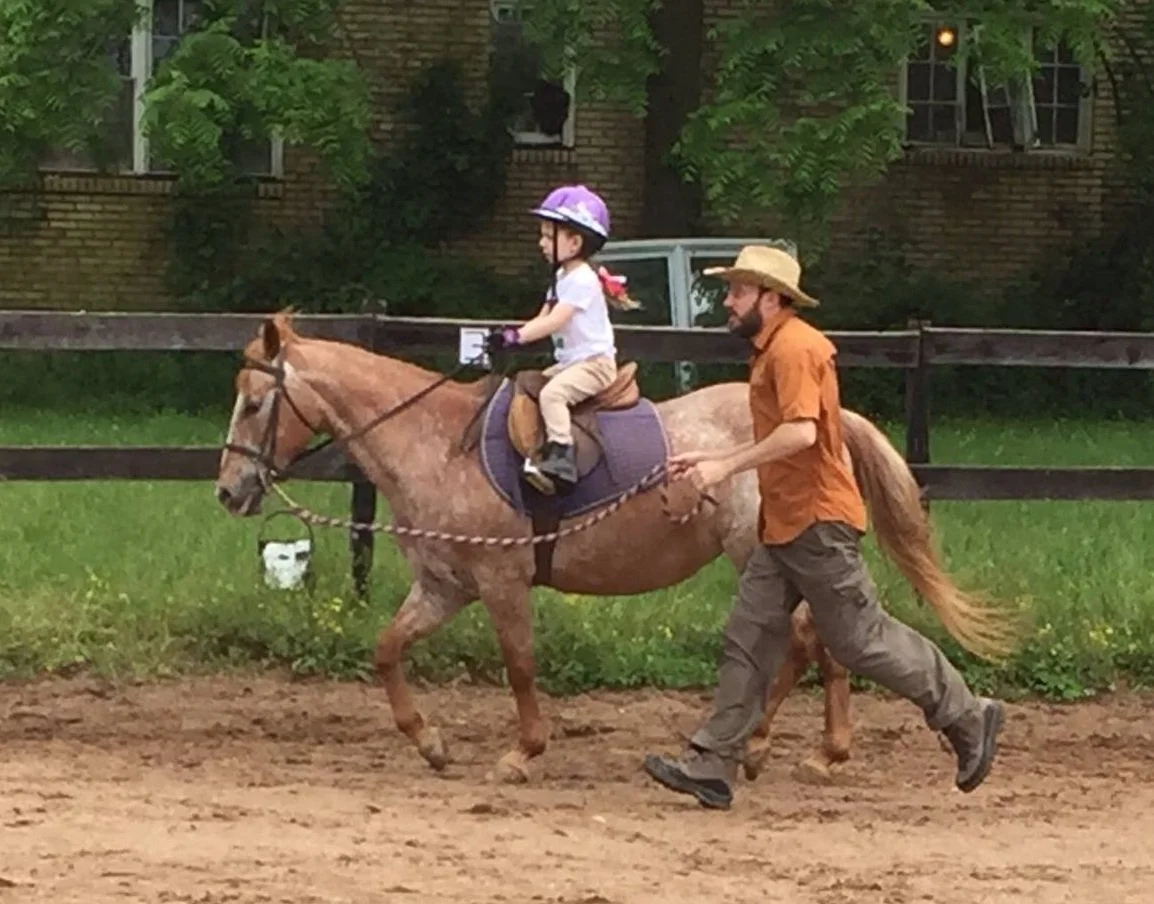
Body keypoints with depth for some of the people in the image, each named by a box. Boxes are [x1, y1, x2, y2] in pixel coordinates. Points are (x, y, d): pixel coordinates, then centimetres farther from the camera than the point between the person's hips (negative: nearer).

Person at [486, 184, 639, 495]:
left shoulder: (582, 280, -16)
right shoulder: (562, 277, 16)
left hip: (595, 361, -11)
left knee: (552, 392, -30)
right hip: (569, 362, 11)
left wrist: (517, 337, -28)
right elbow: (543, 318, 14)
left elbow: (555, 321, -24)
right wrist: (512, 333, -2)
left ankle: (560, 459, -40)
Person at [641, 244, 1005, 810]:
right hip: (784, 525, 10)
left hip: (817, 524, -10)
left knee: (860, 638, -2)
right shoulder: (773, 350, 16)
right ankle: (711, 765, 5)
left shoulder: (794, 348, -17)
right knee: (748, 641, 6)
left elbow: (801, 431, -29)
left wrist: (727, 466, -24)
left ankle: (967, 718, 11)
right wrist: (710, 462, 17)